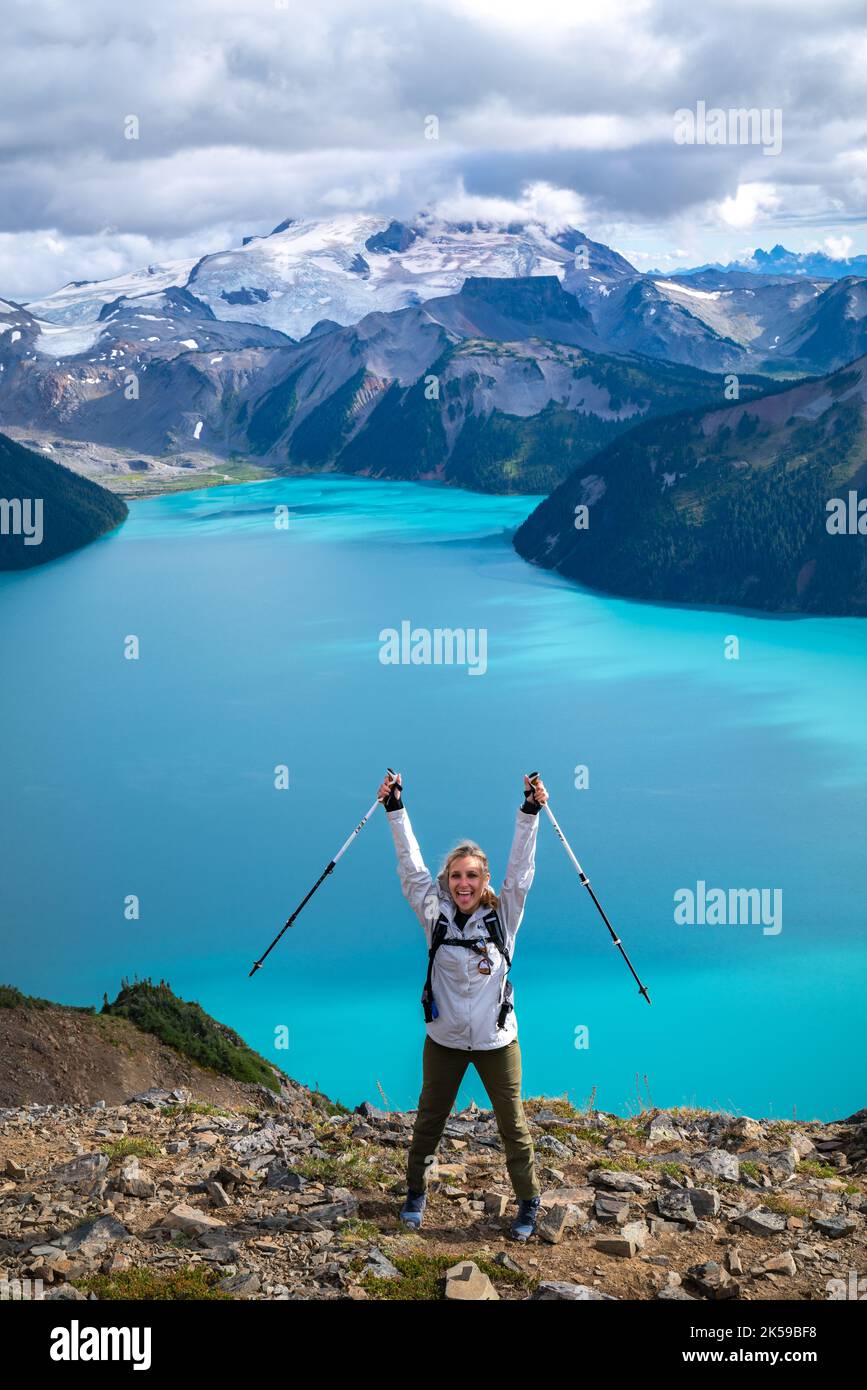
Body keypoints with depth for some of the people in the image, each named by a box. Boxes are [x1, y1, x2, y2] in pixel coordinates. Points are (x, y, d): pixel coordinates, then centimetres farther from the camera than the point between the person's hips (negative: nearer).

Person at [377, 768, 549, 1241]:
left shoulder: (503, 916, -7)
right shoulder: (435, 916, -5)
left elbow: (520, 869, -15)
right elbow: (411, 866, -9)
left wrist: (530, 813, -25)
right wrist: (395, 811, -16)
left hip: (497, 1040, -1)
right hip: (444, 1039, 1)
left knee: (513, 1124, 6)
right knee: (428, 1119, 15)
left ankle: (528, 1202, 21)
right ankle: (415, 1191, 34)